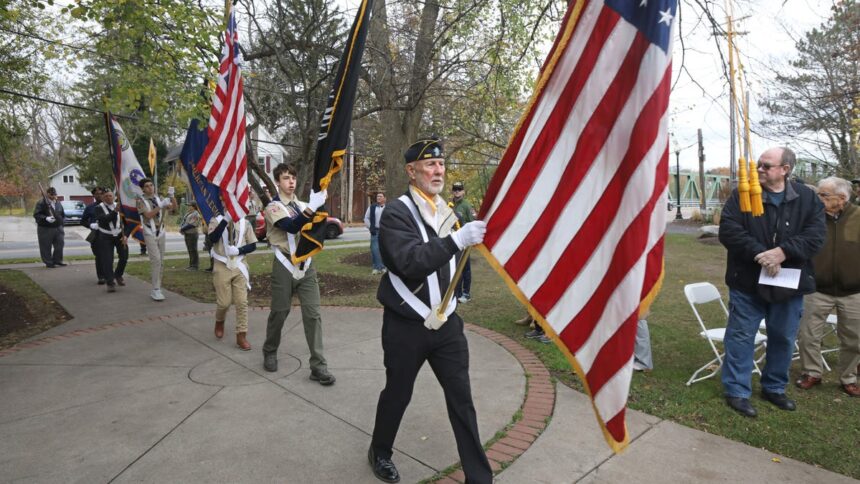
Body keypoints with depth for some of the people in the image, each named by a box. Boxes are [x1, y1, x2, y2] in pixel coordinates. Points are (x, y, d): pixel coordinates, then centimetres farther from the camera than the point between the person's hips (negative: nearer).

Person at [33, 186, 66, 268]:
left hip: (58, 228, 5)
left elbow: (63, 214, 23)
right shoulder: (41, 203, -7)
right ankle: (48, 262, 10)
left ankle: (57, 260, 19)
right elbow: (36, 215, -14)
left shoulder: (58, 203, 12)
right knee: (46, 247, 1)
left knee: (59, 244, 5)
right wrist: (46, 218, -29)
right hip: (45, 228, -5)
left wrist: (60, 221, 16)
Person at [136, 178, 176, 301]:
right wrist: (160, 206, -25)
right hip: (150, 234, -5)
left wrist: (171, 196, -13)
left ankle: (156, 289, 16)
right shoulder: (141, 200, -5)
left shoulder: (158, 198, 9)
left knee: (160, 261, 7)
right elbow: (148, 215, -17)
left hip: (161, 233, 5)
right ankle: (156, 290, -13)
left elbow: (173, 206, 4)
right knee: (156, 259, -17)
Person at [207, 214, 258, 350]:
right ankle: (219, 322, 34)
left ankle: (241, 336, 5)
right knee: (224, 302, 1)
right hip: (222, 267, -2)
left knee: (242, 302, -2)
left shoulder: (244, 223, 3)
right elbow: (212, 239, -21)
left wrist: (238, 250, -13)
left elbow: (253, 245, 5)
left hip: (239, 267, 2)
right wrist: (225, 221, -26)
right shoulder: (216, 221, -2)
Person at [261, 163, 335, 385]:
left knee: (313, 314, -2)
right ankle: (270, 352, 34)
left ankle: (318, 365, 0)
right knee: (279, 313, 9)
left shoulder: (302, 206, 14)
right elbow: (292, 227, -24)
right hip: (285, 267, -4)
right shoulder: (273, 207, -5)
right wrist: (312, 208, -36)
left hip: (306, 266, 4)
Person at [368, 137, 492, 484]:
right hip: (406, 325, -5)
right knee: (397, 394, 15)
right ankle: (380, 453, 42)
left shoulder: (446, 211, 8)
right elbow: (409, 261, -30)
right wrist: (457, 240, -37)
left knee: (461, 400, 8)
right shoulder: (396, 213, -14)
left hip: (446, 323, 5)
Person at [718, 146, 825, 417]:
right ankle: (737, 392, 13)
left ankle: (774, 388, 34)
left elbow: (815, 235, -7)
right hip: (748, 282, -3)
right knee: (741, 337, 2)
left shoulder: (807, 198, 3)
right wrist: (760, 254, -23)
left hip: (789, 283, 3)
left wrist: (783, 251, -23)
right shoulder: (741, 196, -4)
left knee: (783, 339, 15)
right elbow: (728, 230, -14)